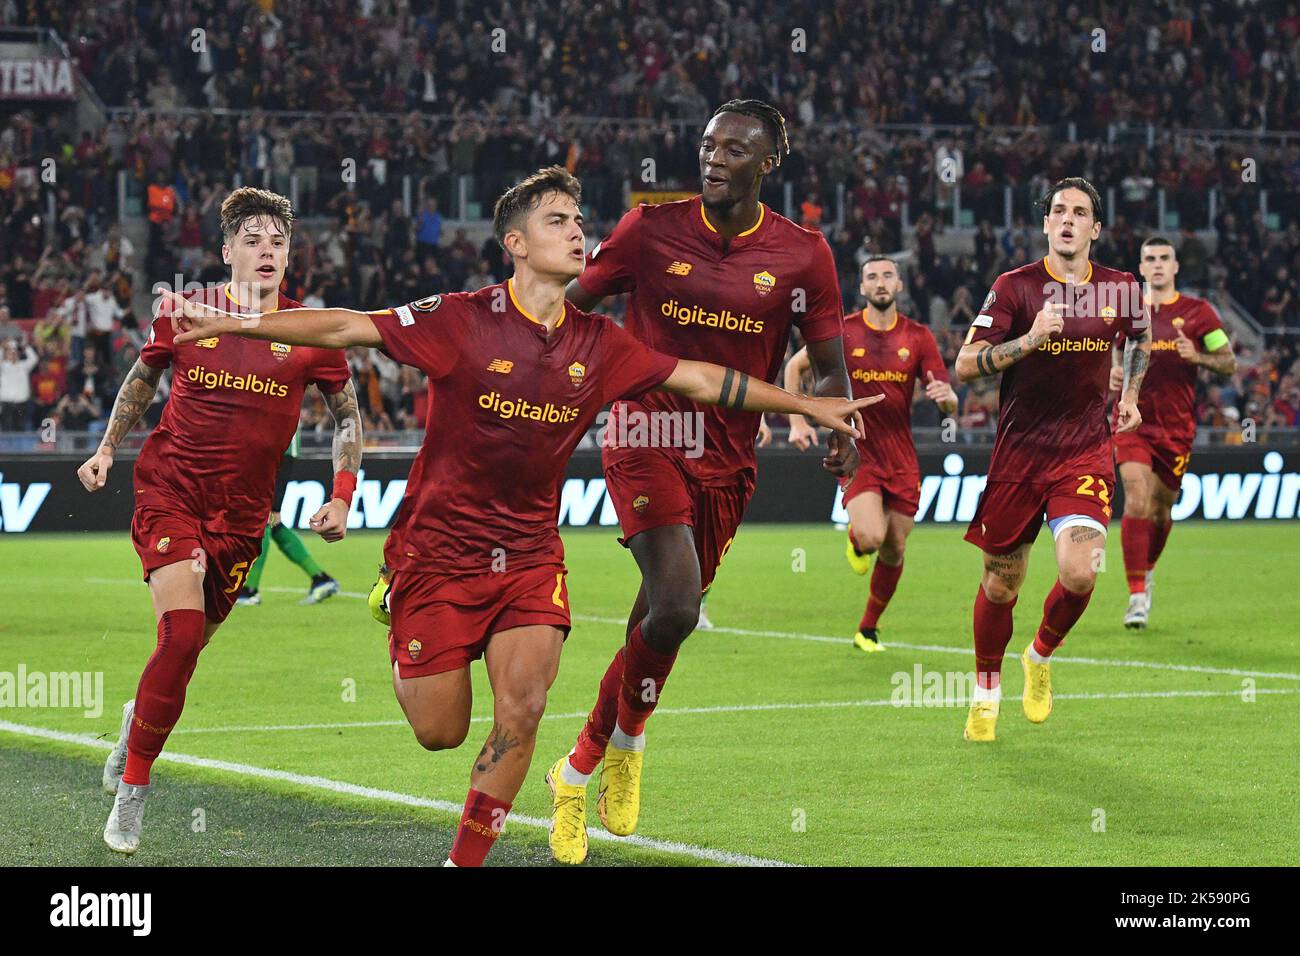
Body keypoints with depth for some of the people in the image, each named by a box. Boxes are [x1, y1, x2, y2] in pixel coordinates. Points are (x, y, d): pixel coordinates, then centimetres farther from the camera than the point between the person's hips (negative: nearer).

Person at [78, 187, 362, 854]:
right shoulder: (184, 315, -4)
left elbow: (347, 416, 10)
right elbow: (142, 380, 16)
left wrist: (341, 498, 1)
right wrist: (107, 449, 10)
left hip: (242, 515, 2)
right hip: (169, 491, -2)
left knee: (188, 647, 10)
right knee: (182, 633, -21)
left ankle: (139, 716, 47)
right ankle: (133, 786, -5)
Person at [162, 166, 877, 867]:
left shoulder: (596, 344, 0)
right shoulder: (463, 320, -12)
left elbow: (696, 379, 8)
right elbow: (350, 328, -11)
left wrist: (805, 404, 9)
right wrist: (238, 324, -16)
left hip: (529, 555, 3)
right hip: (438, 551, -3)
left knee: (521, 708, -16)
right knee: (440, 733, 1)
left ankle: (465, 861, 1)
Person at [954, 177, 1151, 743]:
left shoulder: (1119, 289, 3)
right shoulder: (1014, 287, -5)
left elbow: (1141, 339, 27)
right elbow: (965, 364, -12)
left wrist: (1130, 394, 17)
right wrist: (1028, 340, -24)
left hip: (1086, 451, 1)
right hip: (1018, 452, -1)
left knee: (1079, 573, -19)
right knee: (1001, 584, 7)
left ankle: (1041, 657, 13)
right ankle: (986, 691, 31)